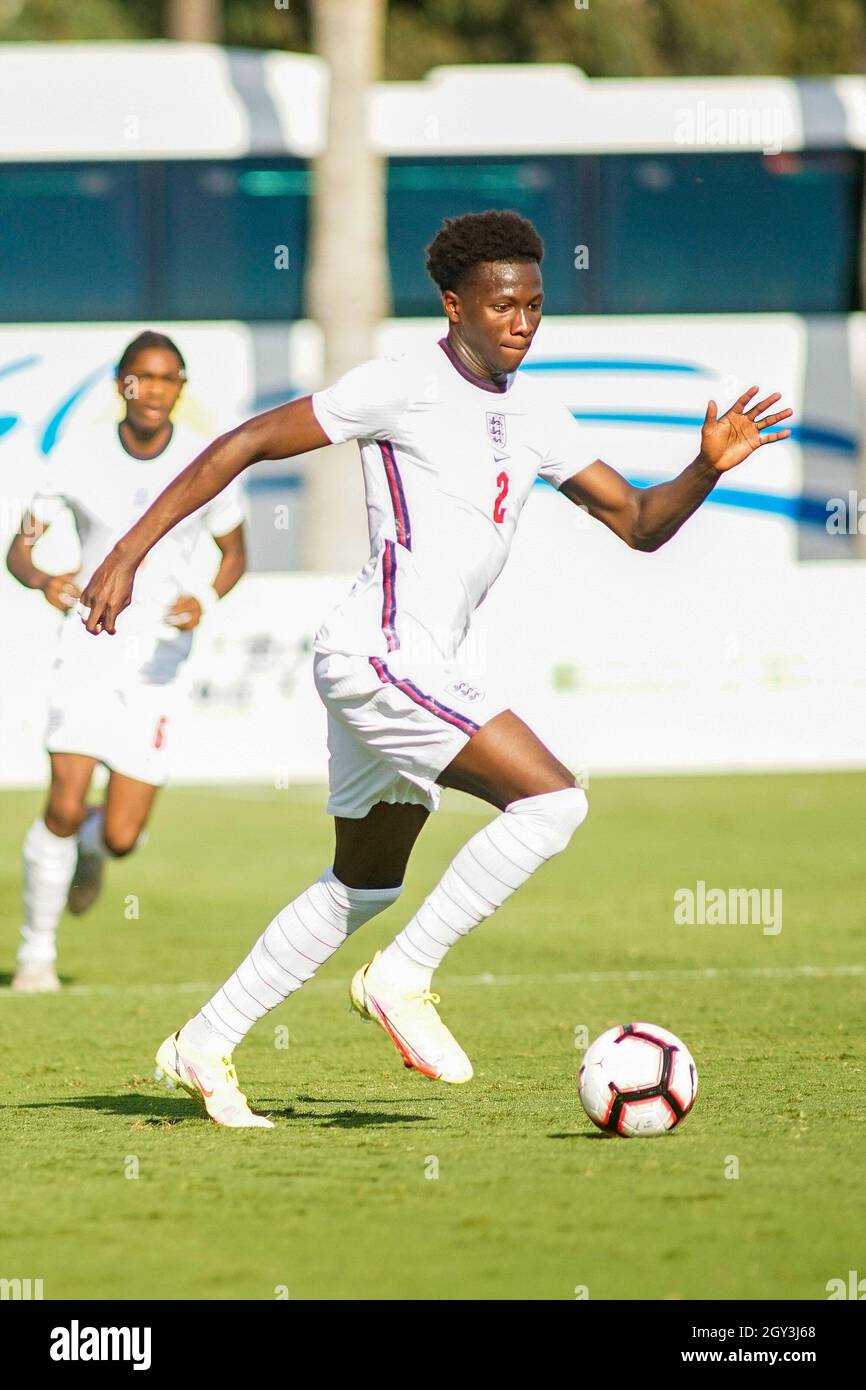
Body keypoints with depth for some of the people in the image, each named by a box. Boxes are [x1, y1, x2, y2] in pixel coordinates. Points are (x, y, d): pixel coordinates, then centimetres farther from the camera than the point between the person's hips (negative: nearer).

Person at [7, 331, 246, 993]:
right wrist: (43, 579, -26)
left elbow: (234, 552, 9)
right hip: (89, 646, 0)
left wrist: (205, 601, -12)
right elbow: (20, 546, -2)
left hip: (159, 663, 0)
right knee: (64, 808, -15)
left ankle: (91, 847, 35)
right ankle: (38, 950, 6)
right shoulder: (80, 454, -5)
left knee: (121, 838, -5)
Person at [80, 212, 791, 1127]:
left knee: (364, 888, 19)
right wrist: (130, 553, -10)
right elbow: (243, 445, -7)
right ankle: (403, 980, -10)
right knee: (552, 800, -18)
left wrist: (708, 467, -5)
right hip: (378, 653, -9)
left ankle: (205, 1047, 25)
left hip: (413, 672, 9)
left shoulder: (533, 416, 13)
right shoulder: (402, 388, -9)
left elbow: (638, 522, 15)